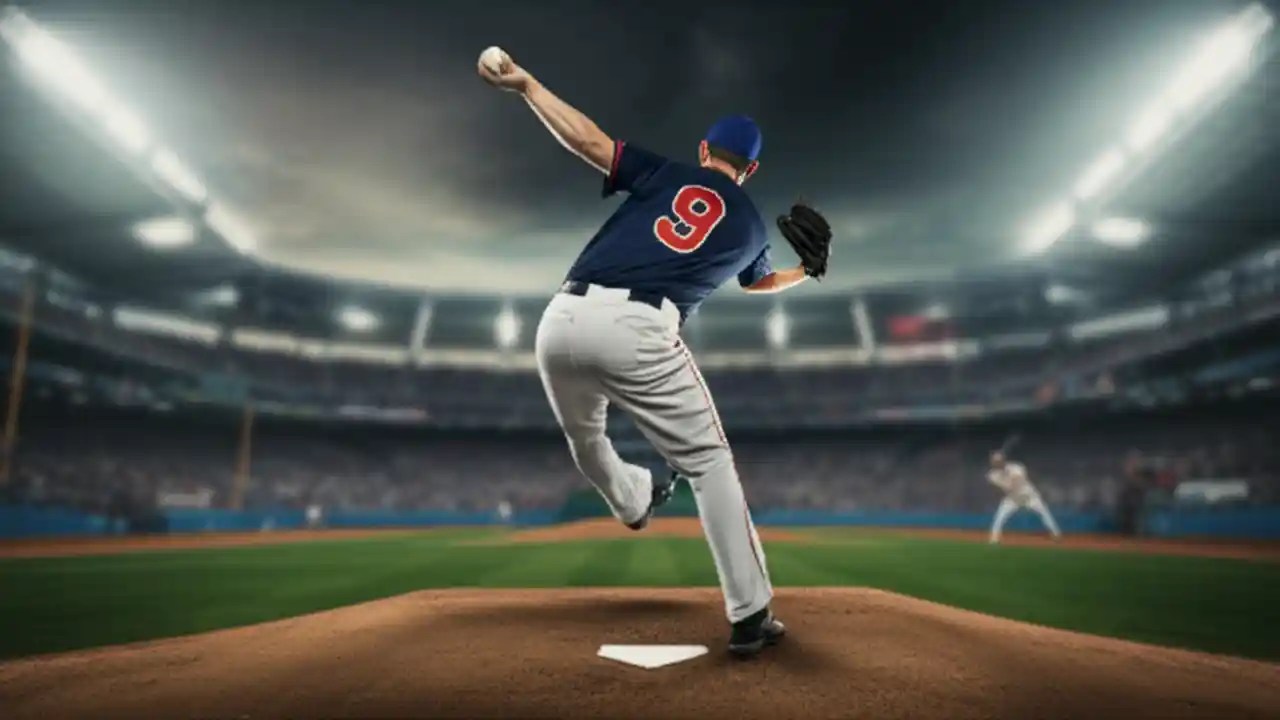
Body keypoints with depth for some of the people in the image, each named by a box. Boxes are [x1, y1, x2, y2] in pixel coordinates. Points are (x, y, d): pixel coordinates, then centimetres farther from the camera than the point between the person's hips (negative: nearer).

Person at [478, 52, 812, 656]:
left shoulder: (666, 175, 21)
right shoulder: (751, 226, 24)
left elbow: (588, 141, 9)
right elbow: (761, 282, 46)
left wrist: (524, 85, 16)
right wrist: (807, 272, 63)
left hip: (563, 318, 2)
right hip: (637, 329, -2)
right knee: (707, 460, 9)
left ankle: (633, 503, 57)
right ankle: (750, 617, 10)